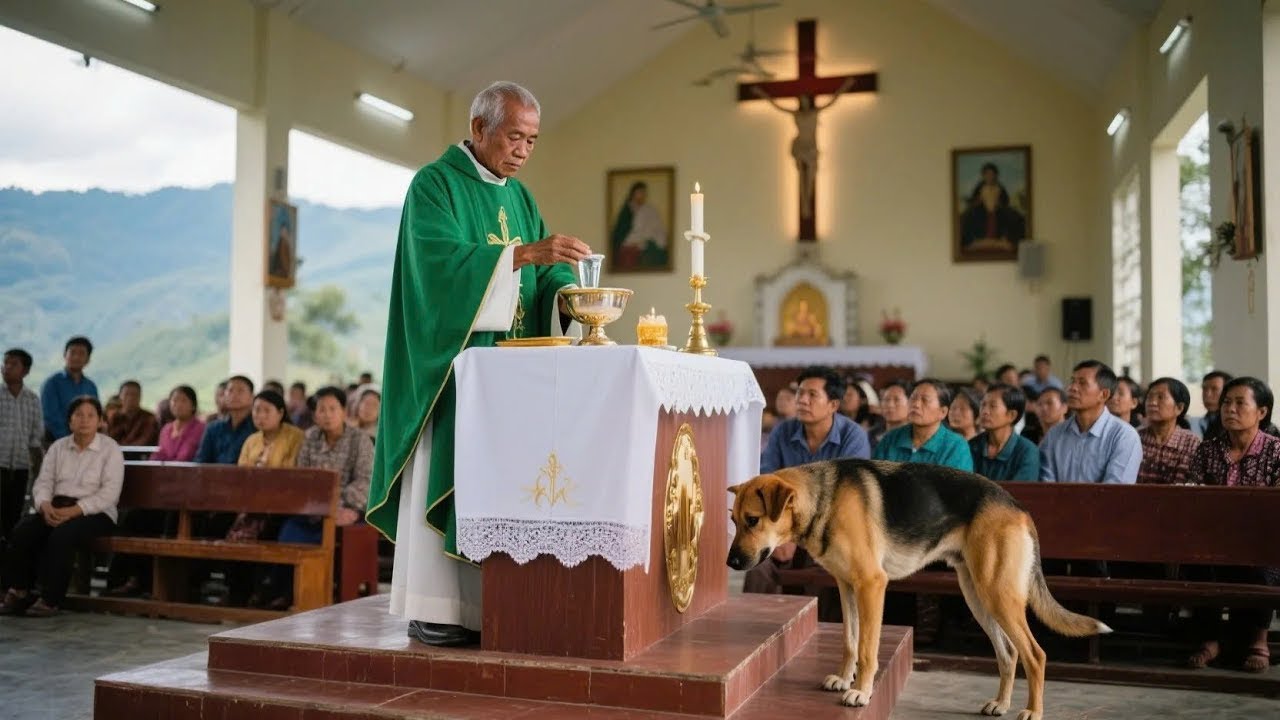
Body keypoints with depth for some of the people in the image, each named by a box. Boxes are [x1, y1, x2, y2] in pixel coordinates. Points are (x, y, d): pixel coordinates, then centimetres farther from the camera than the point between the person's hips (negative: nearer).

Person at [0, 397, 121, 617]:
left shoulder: (111, 449, -3)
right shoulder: (58, 447, 14)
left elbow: (109, 493, -12)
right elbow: (43, 482, 6)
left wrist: (74, 510, -23)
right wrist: (45, 505, -17)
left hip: (94, 513, -5)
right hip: (56, 509, 5)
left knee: (61, 536, -33)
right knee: (22, 531, -23)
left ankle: (50, 600, -23)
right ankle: (18, 592, -12)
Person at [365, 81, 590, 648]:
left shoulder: (519, 197, 16)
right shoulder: (435, 185, -5)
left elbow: (546, 273, 9)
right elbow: (441, 260, -21)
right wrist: (524, 253, -30)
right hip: (451, 359, -7)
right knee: (446, 471, -7)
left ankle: (487, 601, 11)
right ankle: (431, 608, 0)